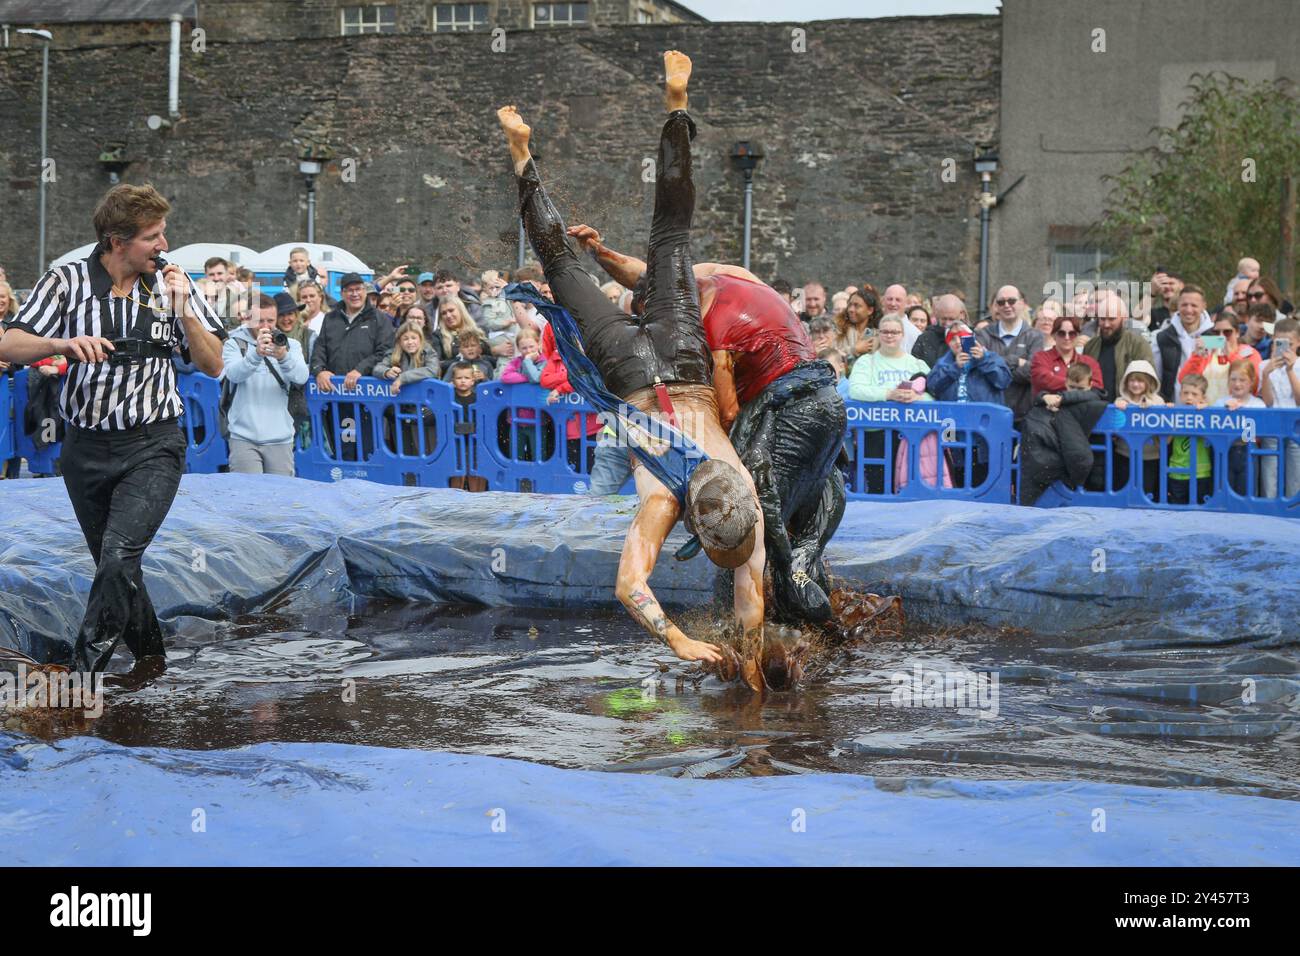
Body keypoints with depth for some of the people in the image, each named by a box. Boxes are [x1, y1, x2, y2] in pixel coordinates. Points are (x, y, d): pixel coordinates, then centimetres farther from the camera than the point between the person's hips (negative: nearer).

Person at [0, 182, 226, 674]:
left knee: (119, 557, -22)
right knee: (116, 570, 14)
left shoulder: (172, 284, 1)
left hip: (152, 447, -2)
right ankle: (154, 668, 32)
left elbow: (213, 365, 3)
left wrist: (182, 309, -12)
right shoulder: (67, 282, -3)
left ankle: (83, 674, -18)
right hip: (86, 446, 2)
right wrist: (63, 344, -29)